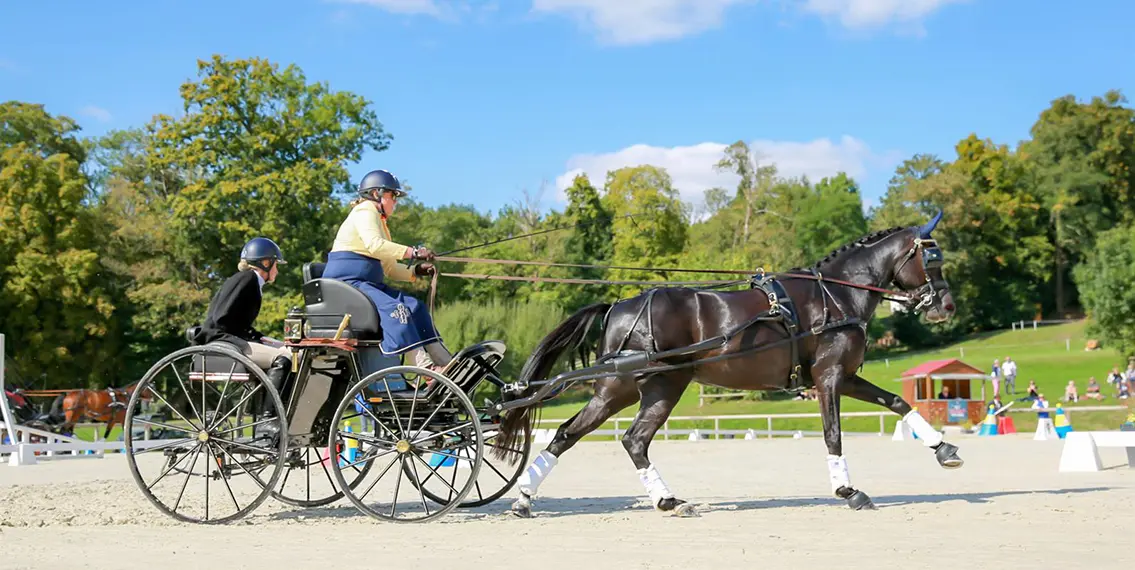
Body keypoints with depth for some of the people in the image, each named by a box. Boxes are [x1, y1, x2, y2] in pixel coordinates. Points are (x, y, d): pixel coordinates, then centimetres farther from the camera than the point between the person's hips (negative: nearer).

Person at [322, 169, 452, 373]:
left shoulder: (378, 220, 26)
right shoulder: (365, 212, -6)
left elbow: (388, 268, 24)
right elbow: (374, 245, -26)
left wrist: (416, 271, 8)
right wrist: (413, 252, -27)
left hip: (368, 284, 10)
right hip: (346, 282, -10)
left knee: (415, 307, -3)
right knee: (394, 308, -29)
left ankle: (445, 363, -8)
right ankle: (424, 365, -38)